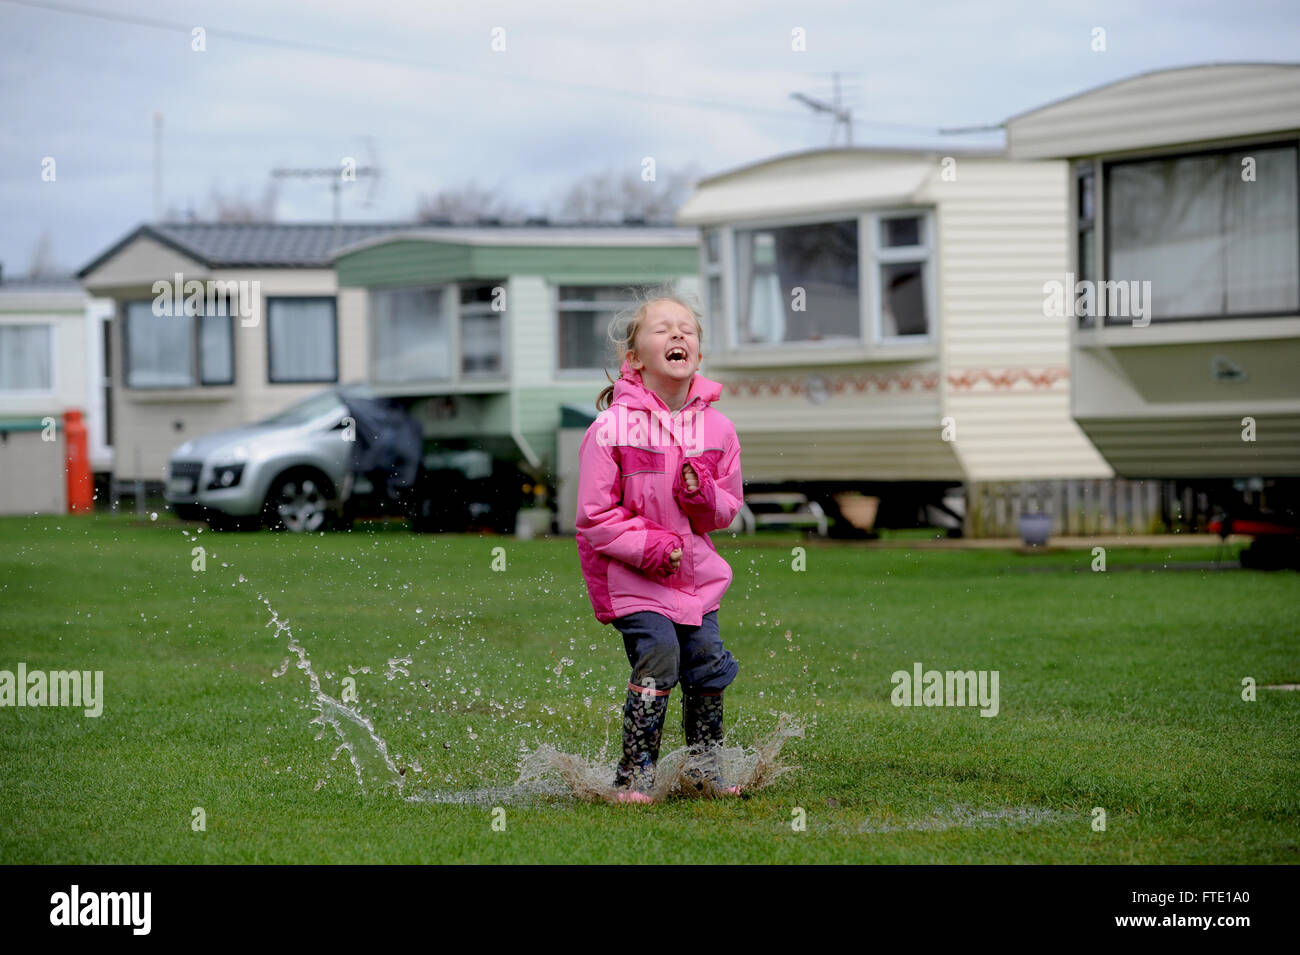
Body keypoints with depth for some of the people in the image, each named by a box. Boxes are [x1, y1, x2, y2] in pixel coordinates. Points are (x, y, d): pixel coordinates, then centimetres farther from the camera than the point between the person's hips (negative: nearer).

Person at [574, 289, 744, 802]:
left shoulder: (716, 427, 3)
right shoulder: (612, 427, -12)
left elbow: (729, 509, 11)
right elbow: (595, 517, -10)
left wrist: (705, 497, -12)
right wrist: (649, 545, -20)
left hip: (697, 576, 5)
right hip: (634, 580, -5)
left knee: (708, 666, 5)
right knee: (657, 662, -17)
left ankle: (705, 768, 25)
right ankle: (634, 776, -7)